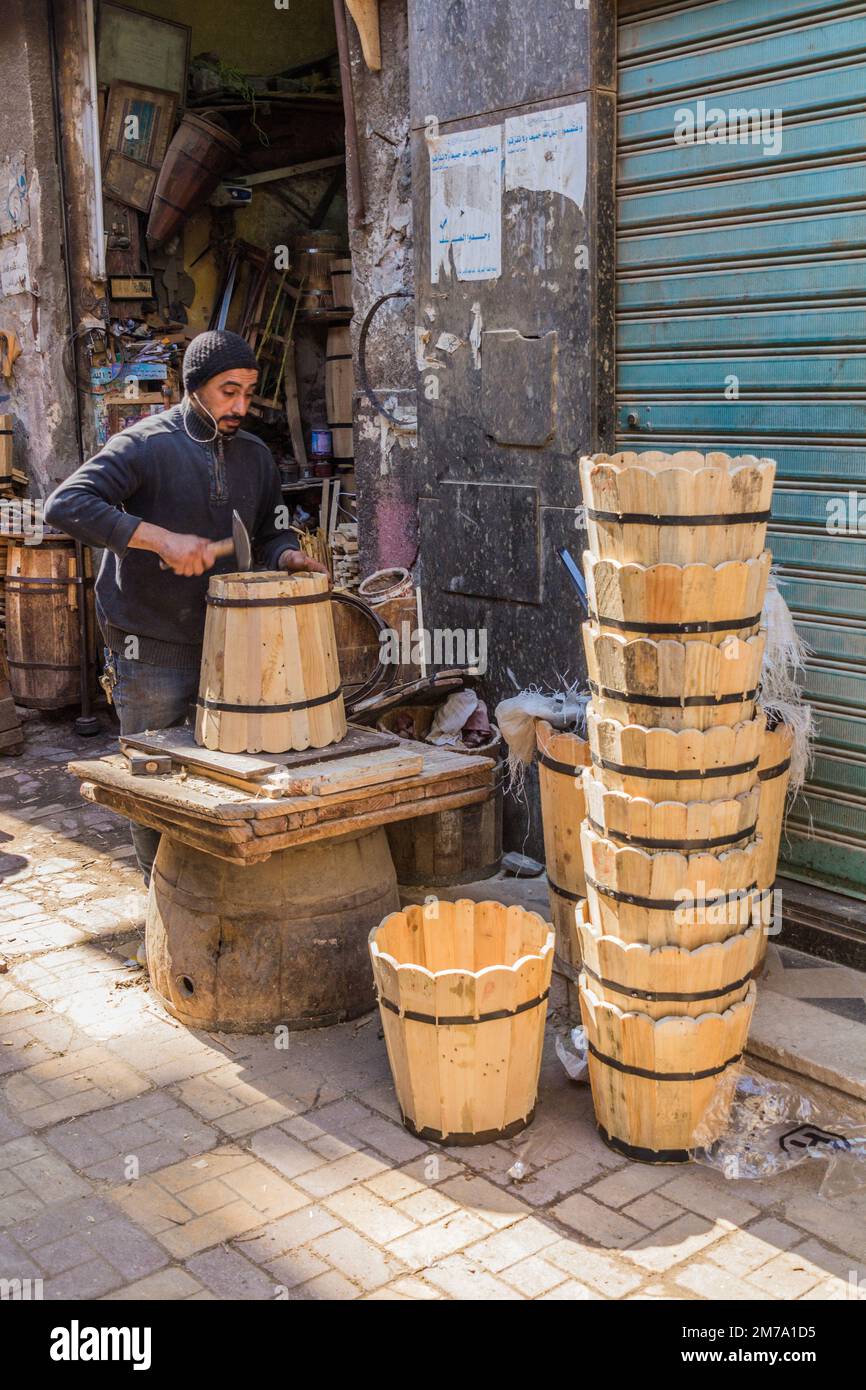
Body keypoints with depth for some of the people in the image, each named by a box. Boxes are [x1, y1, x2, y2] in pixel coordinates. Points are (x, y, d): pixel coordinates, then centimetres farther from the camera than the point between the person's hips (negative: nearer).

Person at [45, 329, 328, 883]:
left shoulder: (255, 455, 9)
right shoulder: (147, 445, -11)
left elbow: (270, 531, 19)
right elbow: (66, 504, -21)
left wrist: (287, 556, -6)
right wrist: (161, 538, -29)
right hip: (151, 651, -5)